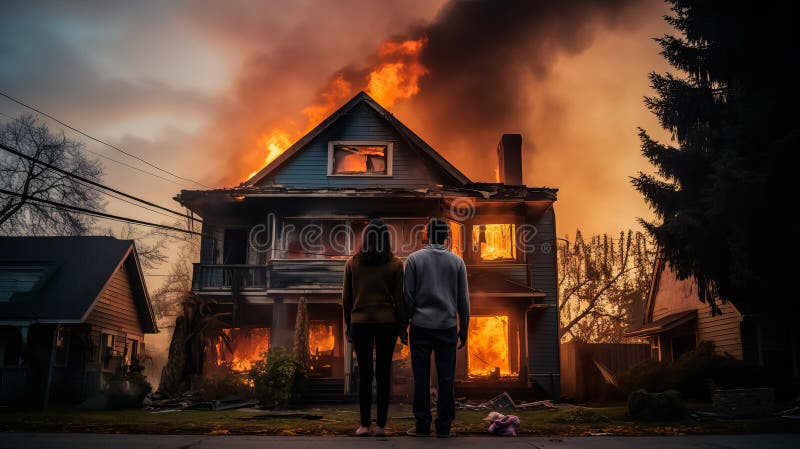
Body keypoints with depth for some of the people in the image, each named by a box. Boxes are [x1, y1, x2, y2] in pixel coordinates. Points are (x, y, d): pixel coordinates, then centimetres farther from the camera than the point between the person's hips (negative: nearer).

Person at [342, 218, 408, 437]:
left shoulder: (352, 263, 2)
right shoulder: (395, 264, -1)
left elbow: (346, 297, 5)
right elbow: (399, 298, 0)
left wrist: (348, 324, 14)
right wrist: (402, 326, 6)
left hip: (360, 322, 1)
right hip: (387, 322, -1)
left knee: (365, 374, 4)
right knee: (383, 374, 4)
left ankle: (364, 425, 6)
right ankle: (381, 425, 5)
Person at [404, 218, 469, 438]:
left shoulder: (414, 259, 0)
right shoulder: (457, 261, 5)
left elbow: (408, 297, -2)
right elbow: (463, 300, 6)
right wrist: (463, 329, 12)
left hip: (421, 327, -1)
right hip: (448, 327, 1)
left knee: (421, 378, 3)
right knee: (446, 378, 5)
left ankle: (422, 426, 5)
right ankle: (444, 426, 8)